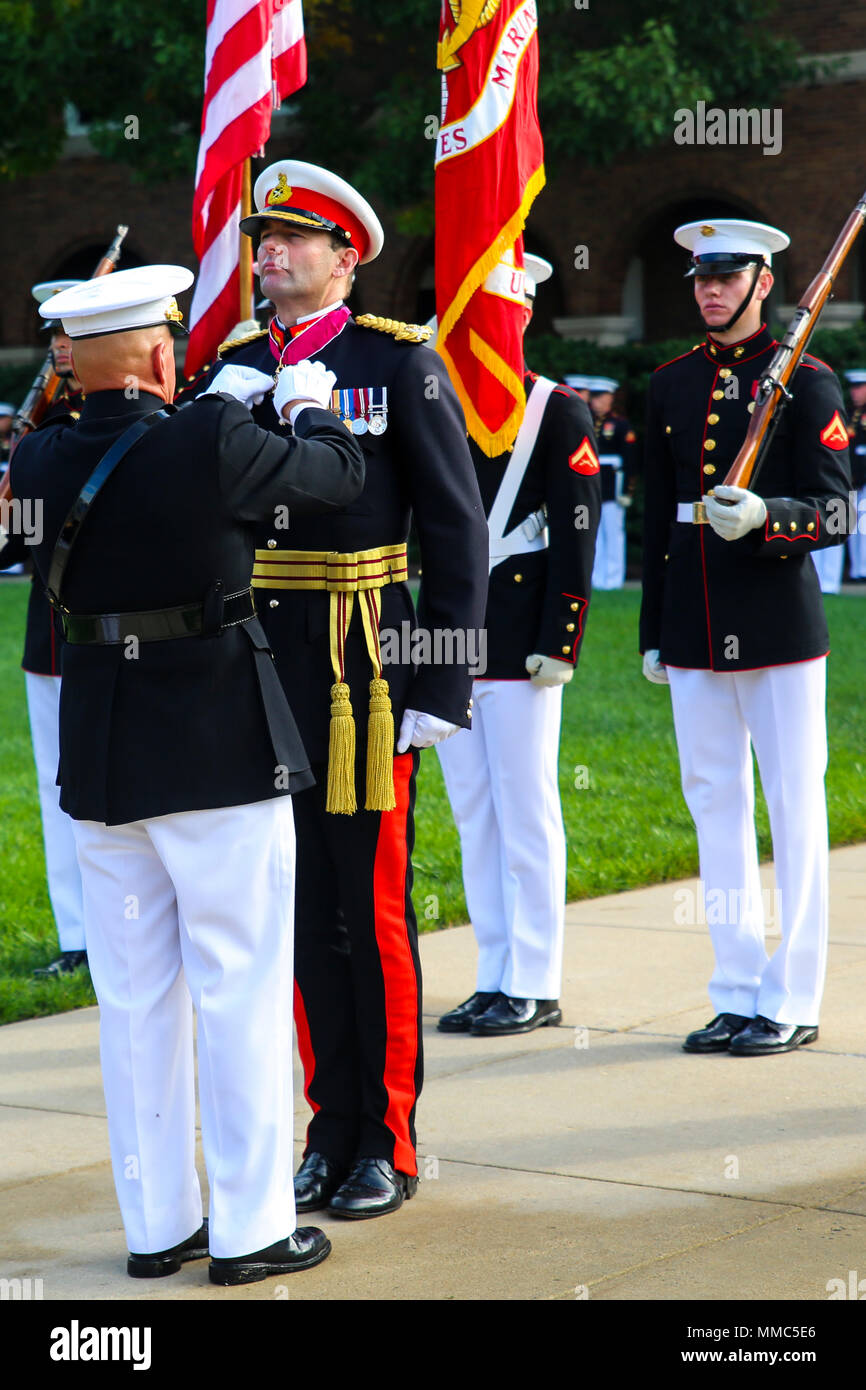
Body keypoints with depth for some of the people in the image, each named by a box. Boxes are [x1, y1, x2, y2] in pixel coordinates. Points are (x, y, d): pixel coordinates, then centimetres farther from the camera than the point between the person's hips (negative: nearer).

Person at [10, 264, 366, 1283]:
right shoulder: (212, 444, -15)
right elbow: (336, 474, 0)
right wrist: (307, 406, 19)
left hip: (99, 762, 5)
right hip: (221, 753, -5)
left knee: (135, 998, 12)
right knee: (240, 992, 3)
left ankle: (156, 1225, 20)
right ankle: (250, 1230, 8)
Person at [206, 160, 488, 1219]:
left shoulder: (401, 361, -3)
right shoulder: (234, 368, 11)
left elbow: (456, 532, -4)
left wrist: (443, 688, -10)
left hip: (365, 672, -5)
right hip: (261, 677, 5)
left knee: (374, 912, 0)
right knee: (301, 906, 9)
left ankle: (388, 1142, 10)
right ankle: (332, 1126, 20)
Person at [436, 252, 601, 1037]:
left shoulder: (559, 412, -4)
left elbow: (576, 533, -8)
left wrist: (558, 643, -14)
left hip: (519, 645, -6)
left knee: (526, 815, -2)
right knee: (474, 816, 10)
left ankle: (535, 988, 5)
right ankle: (495, 980, 17)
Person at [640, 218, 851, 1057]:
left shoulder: (805, 381, -3)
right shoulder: (671, 385, 12)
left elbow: (833, 510, -7)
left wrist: (763, 517, -26)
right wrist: (653, 633, 15)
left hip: (778, 627, -5)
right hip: (694, 635, 5)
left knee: (794, 807, -1)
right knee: (714, 805, 8)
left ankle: (791, 1002, 5)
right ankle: (736, 995, 16)